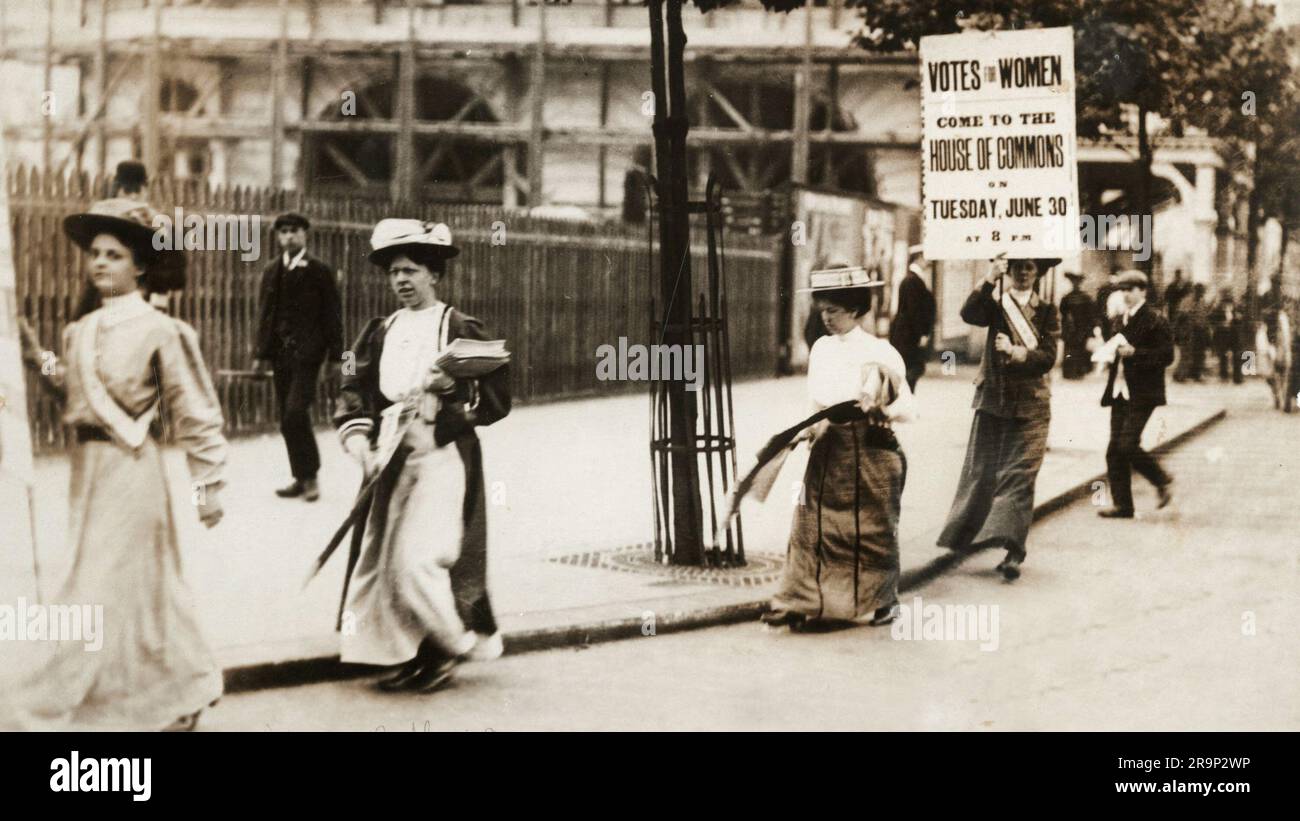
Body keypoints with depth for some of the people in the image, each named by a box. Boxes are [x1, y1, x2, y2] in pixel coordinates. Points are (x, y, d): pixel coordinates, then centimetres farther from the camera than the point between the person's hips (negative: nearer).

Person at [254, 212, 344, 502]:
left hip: (307, 351, -5)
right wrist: (261, 353, 7)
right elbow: (266, 315, 13)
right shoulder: (272, 272, 12)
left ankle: (309, 475, -3)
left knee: (295, 413, -15)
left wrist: (335, 355, -7)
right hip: (281, 352, 5)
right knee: (287, 418, 6)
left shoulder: (320, 271, -1)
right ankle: (301, 477, 15)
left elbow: (332, 315, -2)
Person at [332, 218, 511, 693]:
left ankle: (454, 644, 6)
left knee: (417, 559, -14)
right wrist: (356, 434, -9)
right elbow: (354, 390, 8)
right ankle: (413, 655, 16)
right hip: (389, 460, 6)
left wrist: (438, 424, -16)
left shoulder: (461, 331, -3)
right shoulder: (379, 334, 13)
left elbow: (496, 398, -6)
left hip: (442, 458, -6)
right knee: (383, 560, 5)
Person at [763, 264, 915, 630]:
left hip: (869, 448, -5)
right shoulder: (821, 348, 8)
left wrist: (881, 410, -23)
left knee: (872, 527, 6)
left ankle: (885, 600, 22)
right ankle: (798, 602, 4)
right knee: (811, 525, 1)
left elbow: (907, 407, -4)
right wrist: (815, 425, -3)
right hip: (828, 449, 5)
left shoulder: (879, 353, -8)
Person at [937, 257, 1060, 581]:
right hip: (993, 398, 2)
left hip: (1030, 404, -1)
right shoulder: (995, 302, 5)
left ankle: (1013, 551, -13)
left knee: (1019, 475, -8)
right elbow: (969, 314, -17)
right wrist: (989, 281, -27)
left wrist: (1015, 352, -19)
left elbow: (1048, 357, -5)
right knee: (981, 469, 9)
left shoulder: (1046, 310, 4)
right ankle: (967, 532, 25)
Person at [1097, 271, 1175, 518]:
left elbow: (1167, 356, -12)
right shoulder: (1121, 320, 16)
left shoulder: (1155, 320, -7)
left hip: (1142, 394, -8)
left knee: (1127, 445, -15)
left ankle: (1162, 482, 8)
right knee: (1114, 451, 3)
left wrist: (1133, 353, -20)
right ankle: (1122, 504, 9)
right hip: (1120, 393, 8)